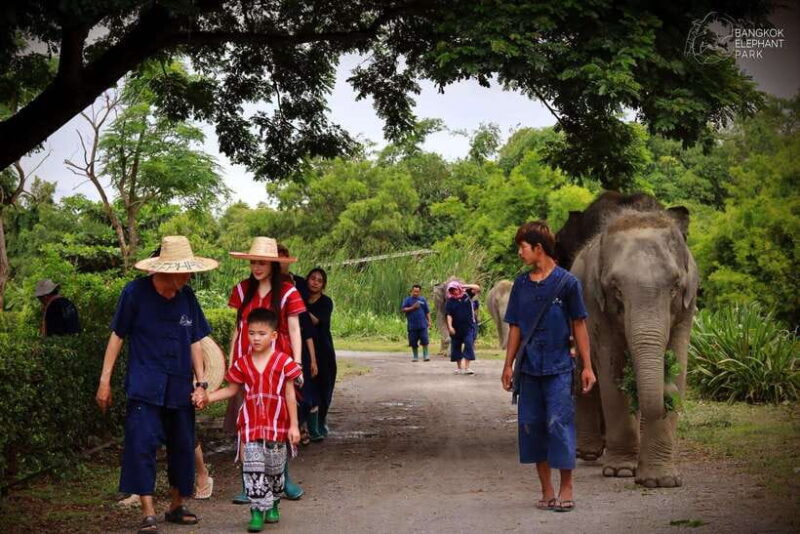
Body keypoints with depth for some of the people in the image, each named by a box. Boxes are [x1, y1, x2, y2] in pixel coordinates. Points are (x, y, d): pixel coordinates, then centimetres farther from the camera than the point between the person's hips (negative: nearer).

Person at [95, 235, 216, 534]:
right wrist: (105, 380, -4)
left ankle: (176, 507, 27)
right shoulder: (135, 293, -9)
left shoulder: (187, 297, 3)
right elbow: (117, 335, -3)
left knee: (183, 447, 10)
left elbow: (194, 341, 10)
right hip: (145, 386, -4)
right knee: (142, 444, -12)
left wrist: (201, 382, 4)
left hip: (180, 388, 5)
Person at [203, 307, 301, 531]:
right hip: (251, 425, 1)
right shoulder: (242, 364, 1)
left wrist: (294, 425, -4)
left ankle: (273, 505, 32)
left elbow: (290, 395, -3)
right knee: (252, 469, -4)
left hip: (277, 425, -1)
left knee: (275, 469, 12)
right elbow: (231, 389, 10)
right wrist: (206, 397, -3)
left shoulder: (283, 361, -6)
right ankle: (257, 511, 0)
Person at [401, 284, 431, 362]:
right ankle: (415, 357, 17)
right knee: (413, 343, 4)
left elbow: (427, 312, 15)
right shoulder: (407, 299, 6)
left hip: (422, 325, 0)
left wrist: (429, 321, 9)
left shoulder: (423, 299, 11)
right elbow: (403, 309, -3)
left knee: (424, 341, -9)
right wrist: (412, 308, -14)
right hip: (412, 325, 0)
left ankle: (426, 355, -1)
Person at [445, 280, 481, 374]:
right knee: (456, 347, 7)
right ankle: (459, 367, 20)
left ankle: (466, 367, -12)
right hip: (456, 328, 1)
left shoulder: (466, 295, 1)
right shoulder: (450, 301, -2)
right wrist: (450, 326, -19)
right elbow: (449, 315, -8)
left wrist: (466, 286, -9)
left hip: (469, 326, -1)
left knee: (469, 345, -11)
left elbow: (477, 288, 0)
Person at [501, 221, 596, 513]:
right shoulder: (521, 284, 8)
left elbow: (579, 325, -1)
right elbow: (515, 327, 12)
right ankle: (547, 491, 15)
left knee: (559, 424, -6)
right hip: (528, 369, 5)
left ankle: (566, 489, 5)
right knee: (532, 426, 6)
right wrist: (508, 365, 8)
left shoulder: (567, 282, -4)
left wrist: (587, 366, -3)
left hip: (559, 368, -4)